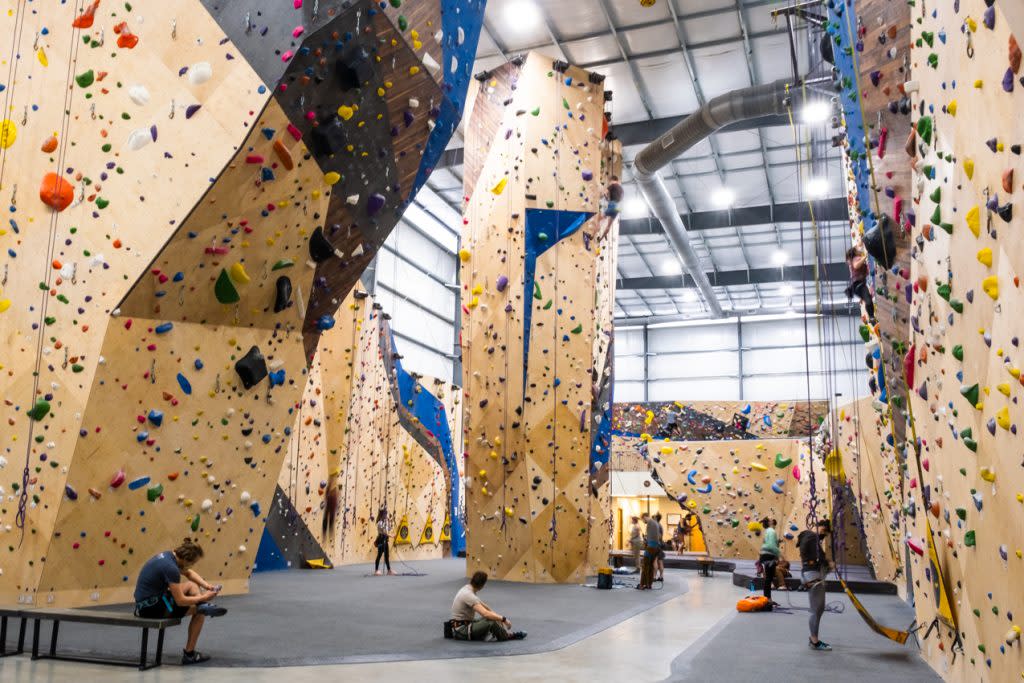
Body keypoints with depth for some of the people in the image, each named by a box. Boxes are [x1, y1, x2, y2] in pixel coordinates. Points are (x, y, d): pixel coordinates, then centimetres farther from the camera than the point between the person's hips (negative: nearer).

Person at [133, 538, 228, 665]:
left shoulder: (169, 555, 2)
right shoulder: (170, 567, -26)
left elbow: (189, 573, 18)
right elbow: (180, 601, -22)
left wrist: (206, 585, 3)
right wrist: (203, 597, -9)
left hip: (147, 600, 9)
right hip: (151, 607, -9)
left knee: (192, 585, 15)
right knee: (199, 610, 4)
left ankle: (204, 606, -10)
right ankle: (189, 654, 7)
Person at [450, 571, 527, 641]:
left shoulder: (467, 589, 7)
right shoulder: (468, 595, -24)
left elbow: (482, 605, 20)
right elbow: (485, 614, -34)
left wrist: (499, 616, 17)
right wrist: (504, 619, -23)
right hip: (461, 630, -11)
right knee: (491, 621, -26)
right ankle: (506, 636, -2)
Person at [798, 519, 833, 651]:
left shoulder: (815, 538, 19)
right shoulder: (810, 536, -12)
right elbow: (803, 552, -22)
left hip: (818, 576, 11)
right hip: (812, 574, -11)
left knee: (820, 609, 17)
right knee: (816, 610, -4)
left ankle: (814, 639, 27)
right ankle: (815, 642, 5)